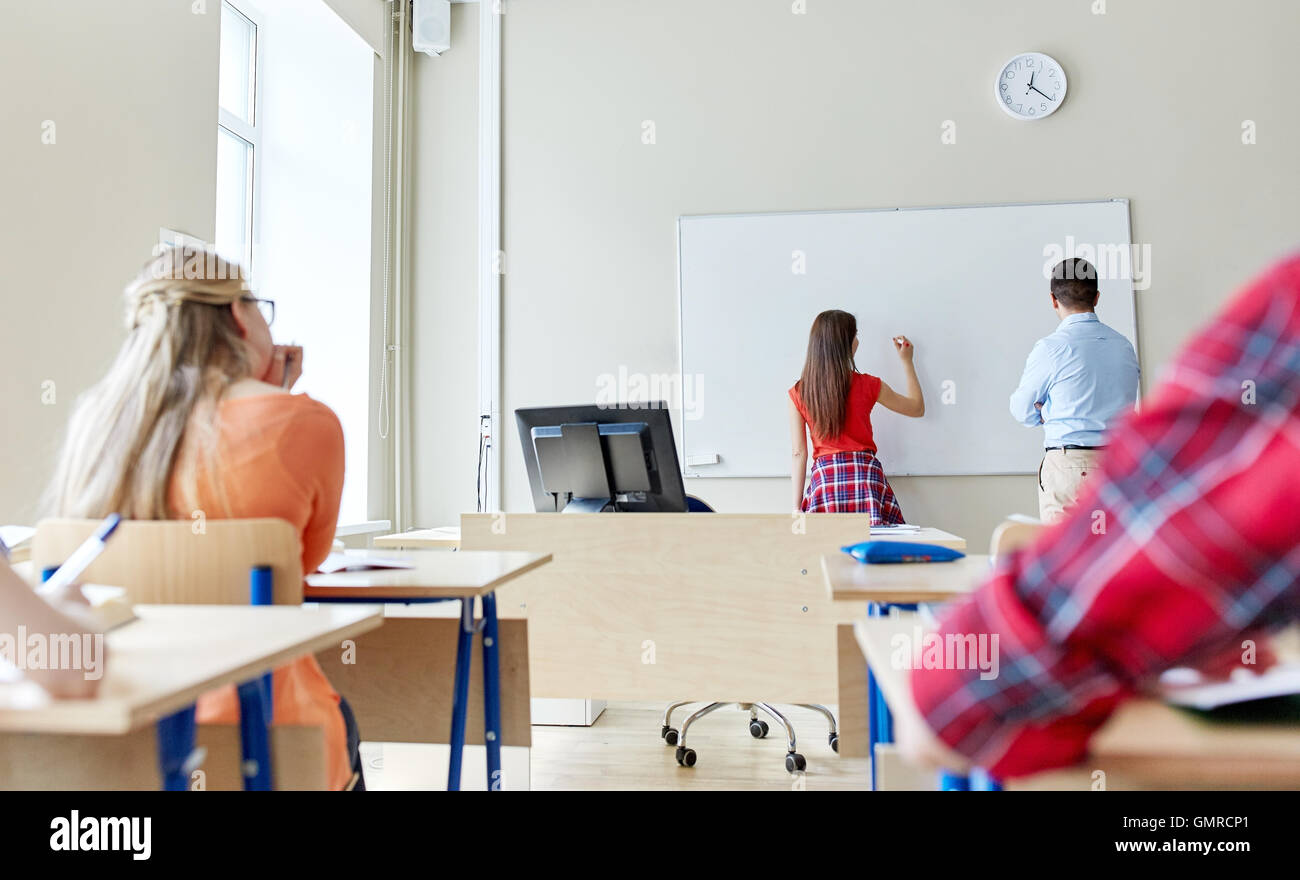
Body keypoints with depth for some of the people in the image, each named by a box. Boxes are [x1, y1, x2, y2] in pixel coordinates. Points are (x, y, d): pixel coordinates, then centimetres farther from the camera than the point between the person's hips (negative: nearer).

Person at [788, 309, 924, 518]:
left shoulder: (798, 393, 1)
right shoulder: (867, 385, 0)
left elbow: (799, 453, 0)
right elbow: (918, 408, 16)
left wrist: (797, 506, 3)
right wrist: (907, 361, 25)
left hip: (824, 475, 1)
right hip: (865, 474, -1)